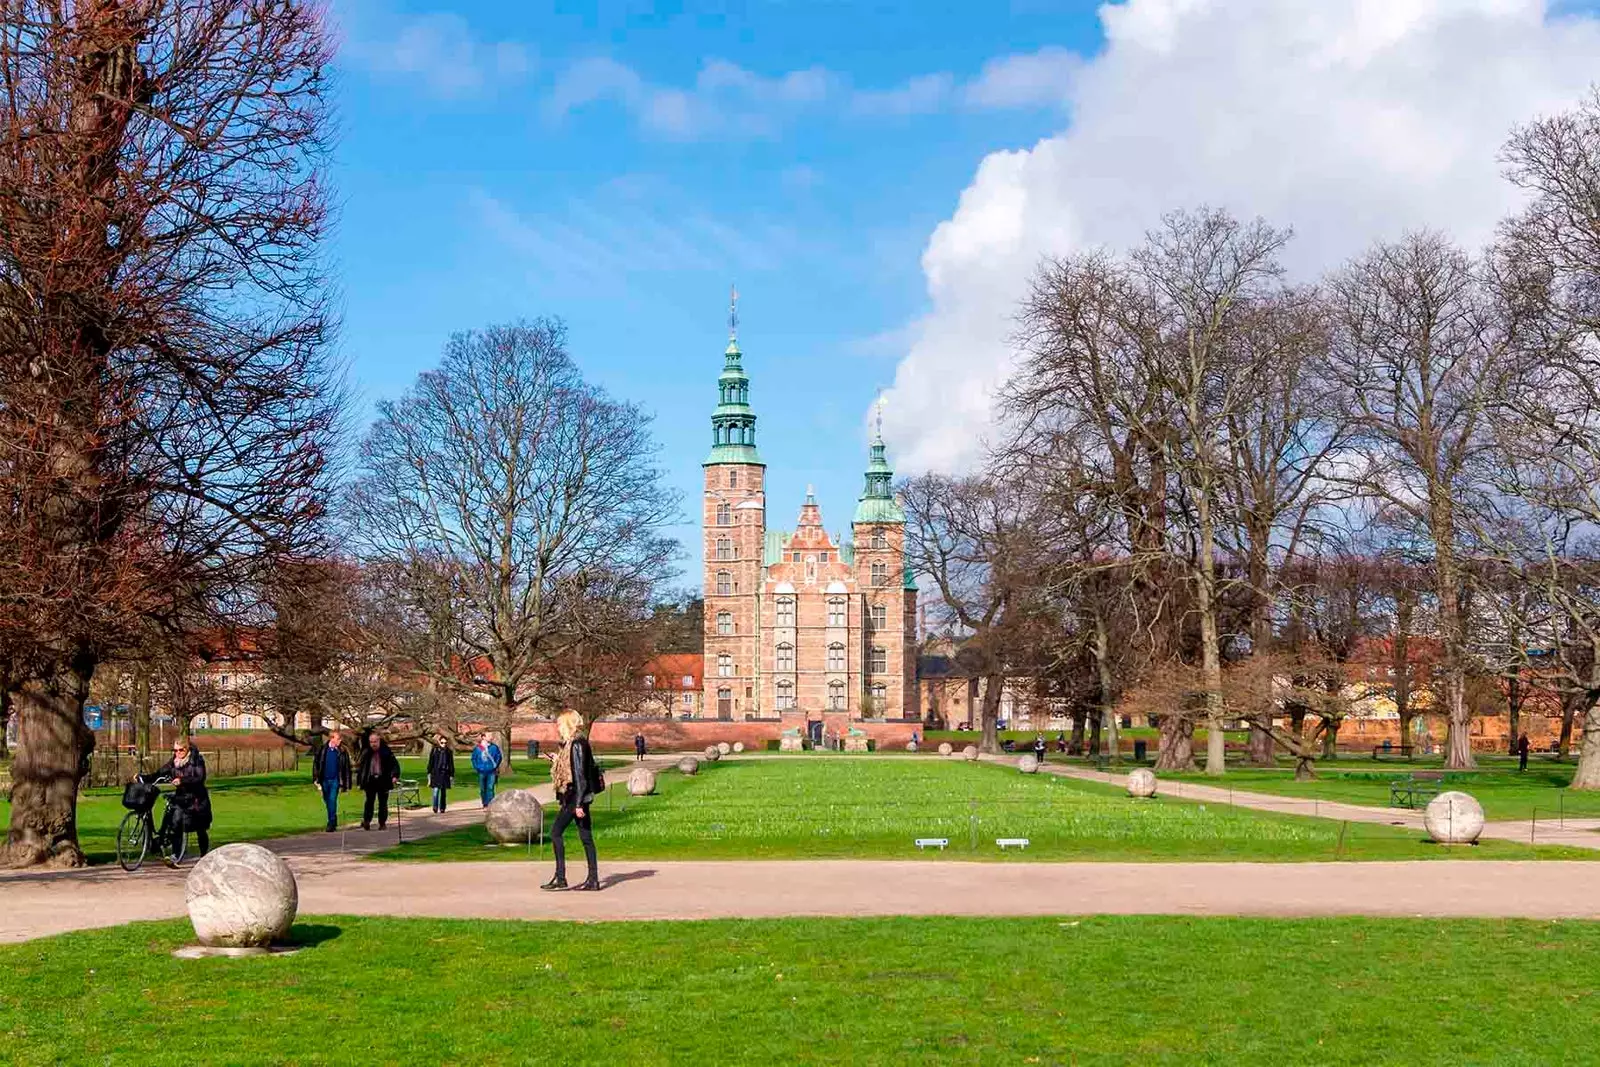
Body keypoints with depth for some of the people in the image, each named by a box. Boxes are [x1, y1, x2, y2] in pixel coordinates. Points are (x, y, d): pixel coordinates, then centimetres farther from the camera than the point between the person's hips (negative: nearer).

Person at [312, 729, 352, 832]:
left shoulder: (342, 752, -5)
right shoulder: (323, 749, -2)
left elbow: (346, 768, -1)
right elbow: (316, 762, 4)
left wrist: (345, 784, -2)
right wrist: (316, 778, 0)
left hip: (335, 780, -3)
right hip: (325, 780, 3)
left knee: (332, 800, -11)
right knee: (327, 801, 14)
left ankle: (331, 823, -7)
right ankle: (333, 821, 32)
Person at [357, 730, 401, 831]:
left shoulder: (387, 752, -3)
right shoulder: (366, 753, 3)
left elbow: (395, 764, -1)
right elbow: (361, 767, 9)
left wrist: (395, 775, -16)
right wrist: (360, 782, 6)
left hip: (383, 781, -1)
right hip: (370, 780, 1)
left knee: (383, 803, 5)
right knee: (369, 801, -5)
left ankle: (382, 823, 11)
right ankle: (366, 821, -4)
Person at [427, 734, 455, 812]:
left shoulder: (449, 752, 7)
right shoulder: (434, 751, 2)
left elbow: (451, 765, 11)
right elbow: (430, 763, 5)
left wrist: (452, 775, 10)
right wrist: (429, 773, 1)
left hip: (445, 774, 2)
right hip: (436, 773, -2)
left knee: (443, 791, 7)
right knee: (436, 790, -14)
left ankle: (442, 807, 14)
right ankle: (435, 806, -13)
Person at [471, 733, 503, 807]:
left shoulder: (494, 747, -1)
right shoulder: (477, 748, 2)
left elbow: (498, 757, 8)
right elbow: (474, 758, 13)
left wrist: (495, 766, 1)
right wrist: (476, 767, 3)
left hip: (491, 771, -2)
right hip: (481, 772, 2)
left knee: (490, 788, -11)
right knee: (482, 789, 9)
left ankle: (490, 803, -11)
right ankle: (485, 804, 20)